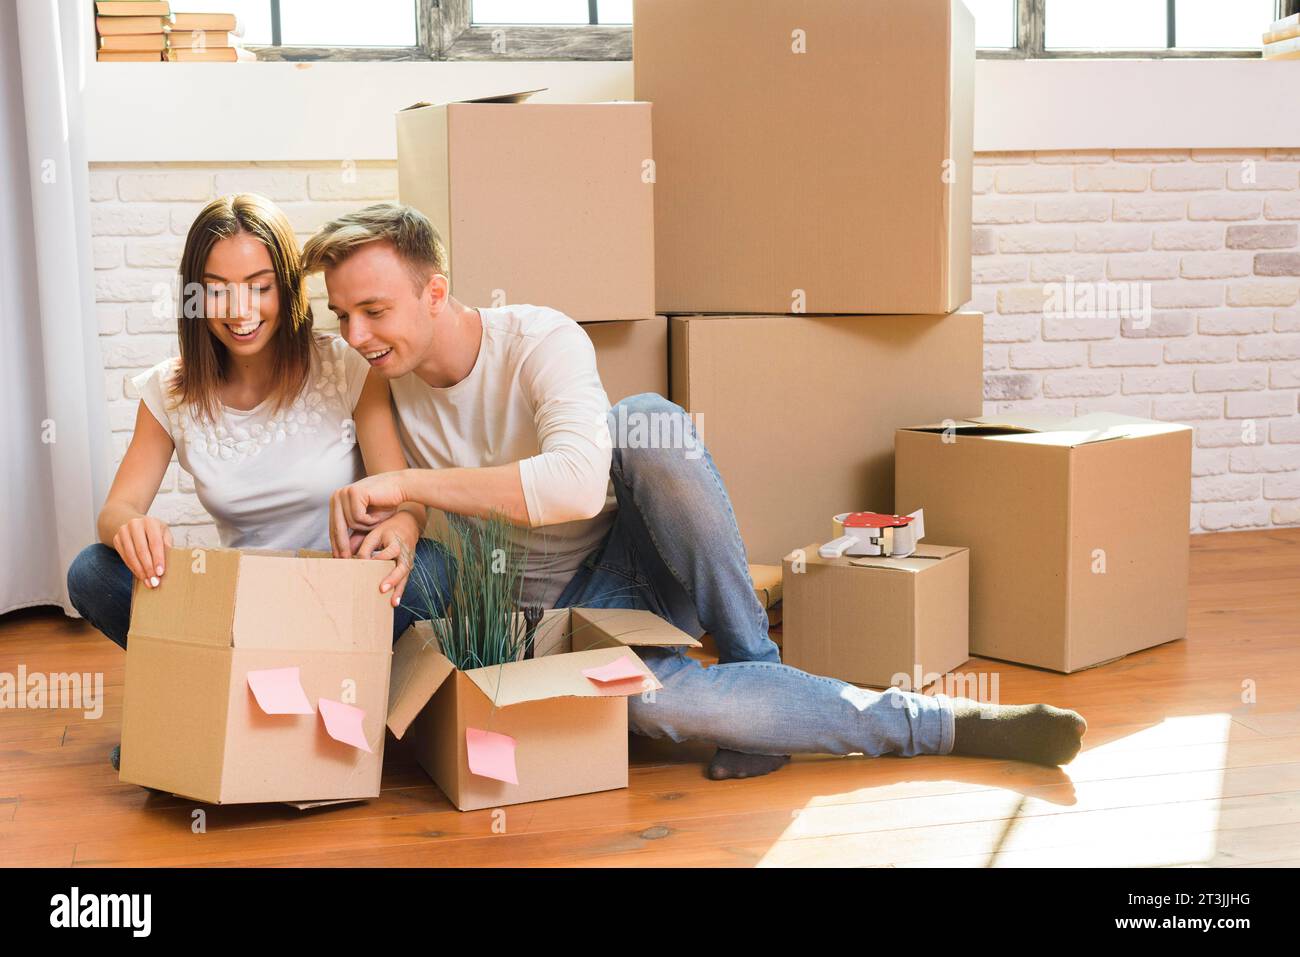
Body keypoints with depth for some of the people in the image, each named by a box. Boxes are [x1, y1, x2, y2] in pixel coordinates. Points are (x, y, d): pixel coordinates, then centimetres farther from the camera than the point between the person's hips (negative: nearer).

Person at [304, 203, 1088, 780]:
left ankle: (755, 663, -20)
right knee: (649, 699, -35)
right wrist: (380, 524, -21)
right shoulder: (384, 382, -3)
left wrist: (412, 484, -36)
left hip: (630, 565, -2)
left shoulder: (540, 342, -17)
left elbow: (577, 484, -35)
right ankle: (937, 723, -22)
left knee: (647, 420, -34)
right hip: (543, 613, 2)